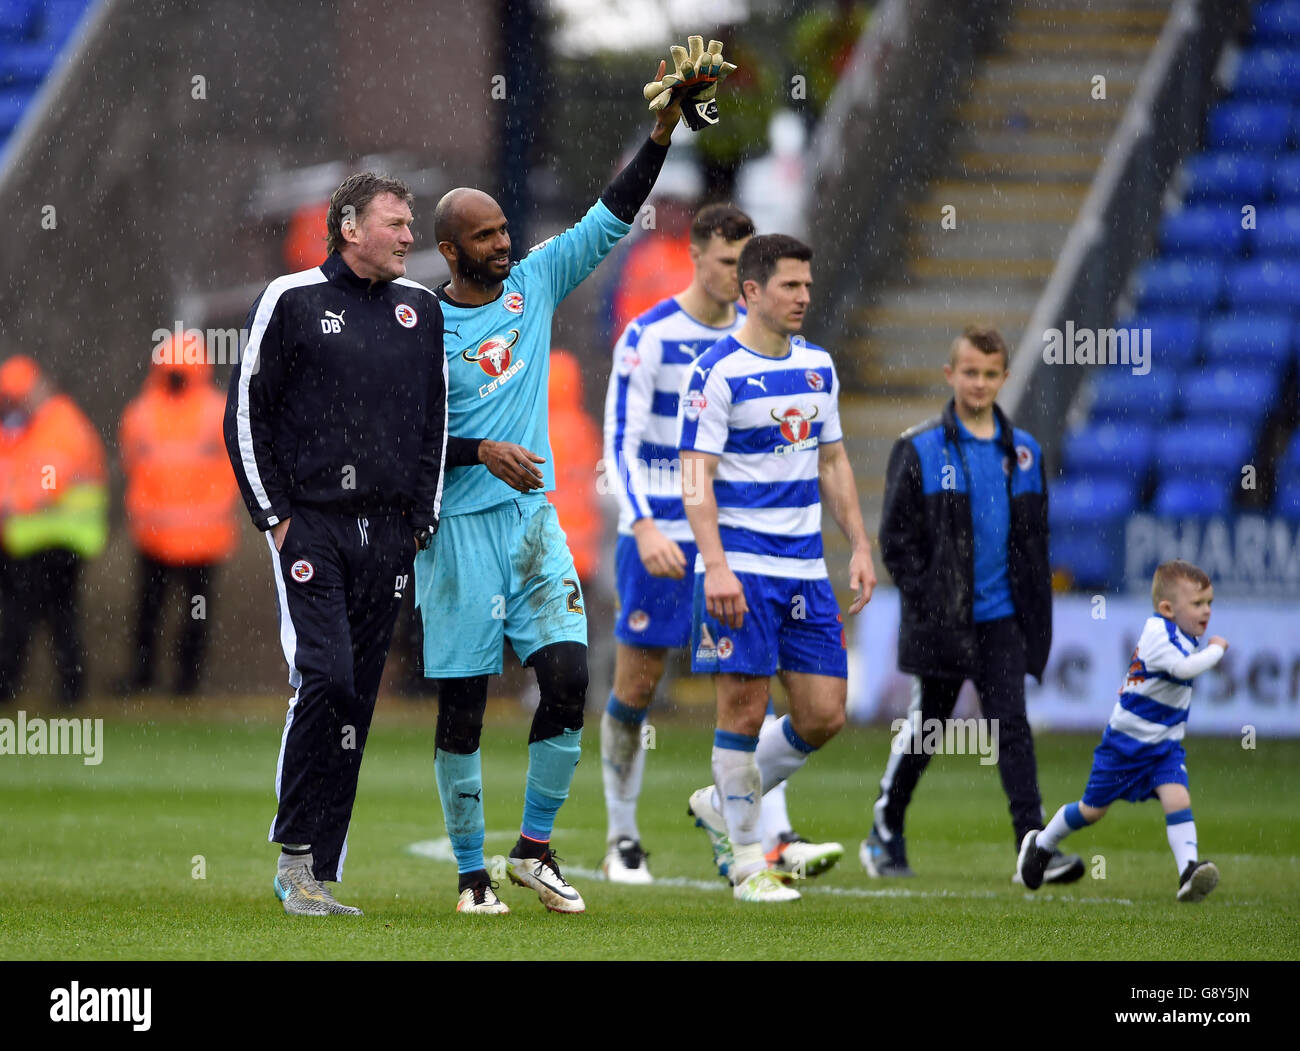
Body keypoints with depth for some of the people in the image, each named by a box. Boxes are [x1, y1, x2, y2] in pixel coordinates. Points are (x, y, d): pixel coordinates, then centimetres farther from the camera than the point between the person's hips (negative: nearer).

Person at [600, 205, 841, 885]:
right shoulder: (648, 337, -10)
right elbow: (620, 443, -14)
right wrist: (645, 528, -26)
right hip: (660, 535, -4)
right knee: (636, 686, 4)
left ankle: (774, 842, -15)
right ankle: (622, 840, 18)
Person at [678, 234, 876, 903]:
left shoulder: (818, 366, 12)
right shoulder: (718, 371, -9)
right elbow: (695, 477, -12)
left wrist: (859, 546, 13)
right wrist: (714, 565, -22)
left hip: (805, 567, 6)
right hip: (741, 565, -6)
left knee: (824, 715, 2)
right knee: (744, 707, -5)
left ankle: (722, 804, 23)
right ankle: (744, 856, 7)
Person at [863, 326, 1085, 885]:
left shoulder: (1022, 451, 9)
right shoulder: (919, 450, -3)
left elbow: (1034, 537, 16)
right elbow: (896, 535, -4)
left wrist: (1033, 604, 8)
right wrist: (927, 602, -11)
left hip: (1002, 617, 2)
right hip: (940, 621, -2)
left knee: (1012, 726, -8)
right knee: (925, 728, 8)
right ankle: (885, 835, 27)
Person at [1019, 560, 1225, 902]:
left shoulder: (1185, 636, 6)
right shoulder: (1157, 633, -23)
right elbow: (1184, 668, -38)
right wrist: (1216, 649, -25)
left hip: (1165, 745, 6)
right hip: (1126, 741, -6)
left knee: (1177, 797, -18)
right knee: (1092, 809, 7)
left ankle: (1189, 872, -30)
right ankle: (1041, 845, 33)